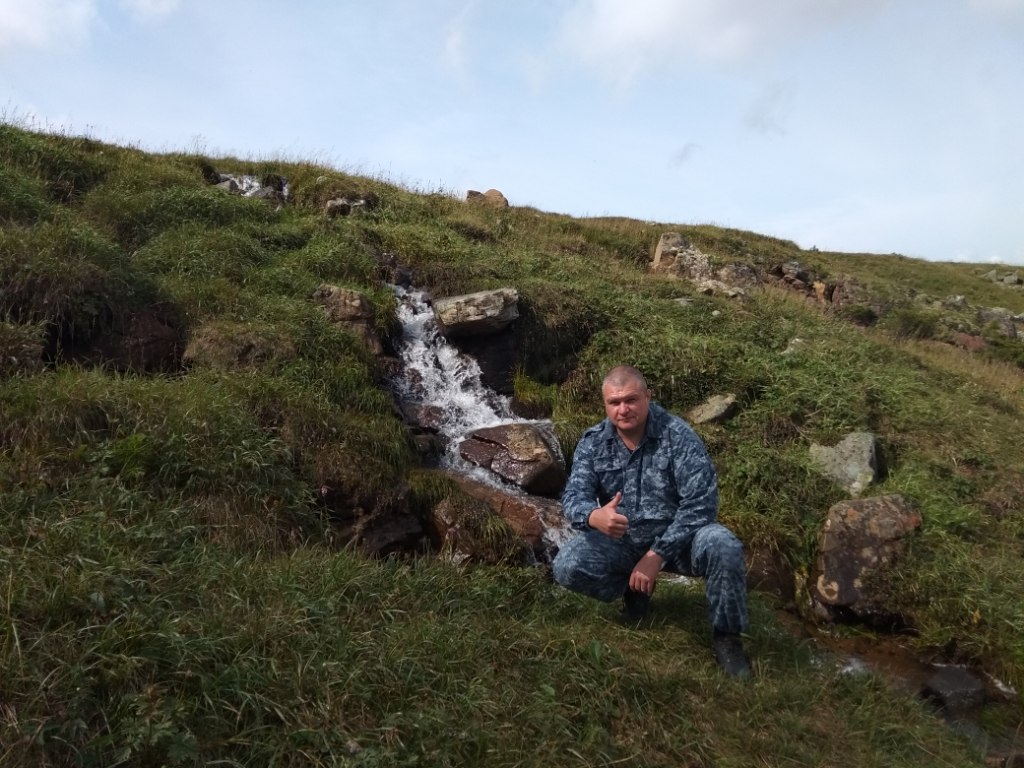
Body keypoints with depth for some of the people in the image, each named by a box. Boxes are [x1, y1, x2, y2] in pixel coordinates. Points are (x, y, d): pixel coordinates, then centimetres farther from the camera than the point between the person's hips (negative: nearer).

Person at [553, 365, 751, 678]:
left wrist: (657, 554, -26)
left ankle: (727, 637, -7)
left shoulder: (678, 435, -17)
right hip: (620, 540, 3)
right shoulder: (593, 442, -7)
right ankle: (633, 587, 10)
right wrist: (594, 516, -42)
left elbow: (701, 502, -22)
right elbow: (574, 497, -16)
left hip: (677, 536, -2)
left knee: (723, 547, -33)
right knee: (566, 569, -21)